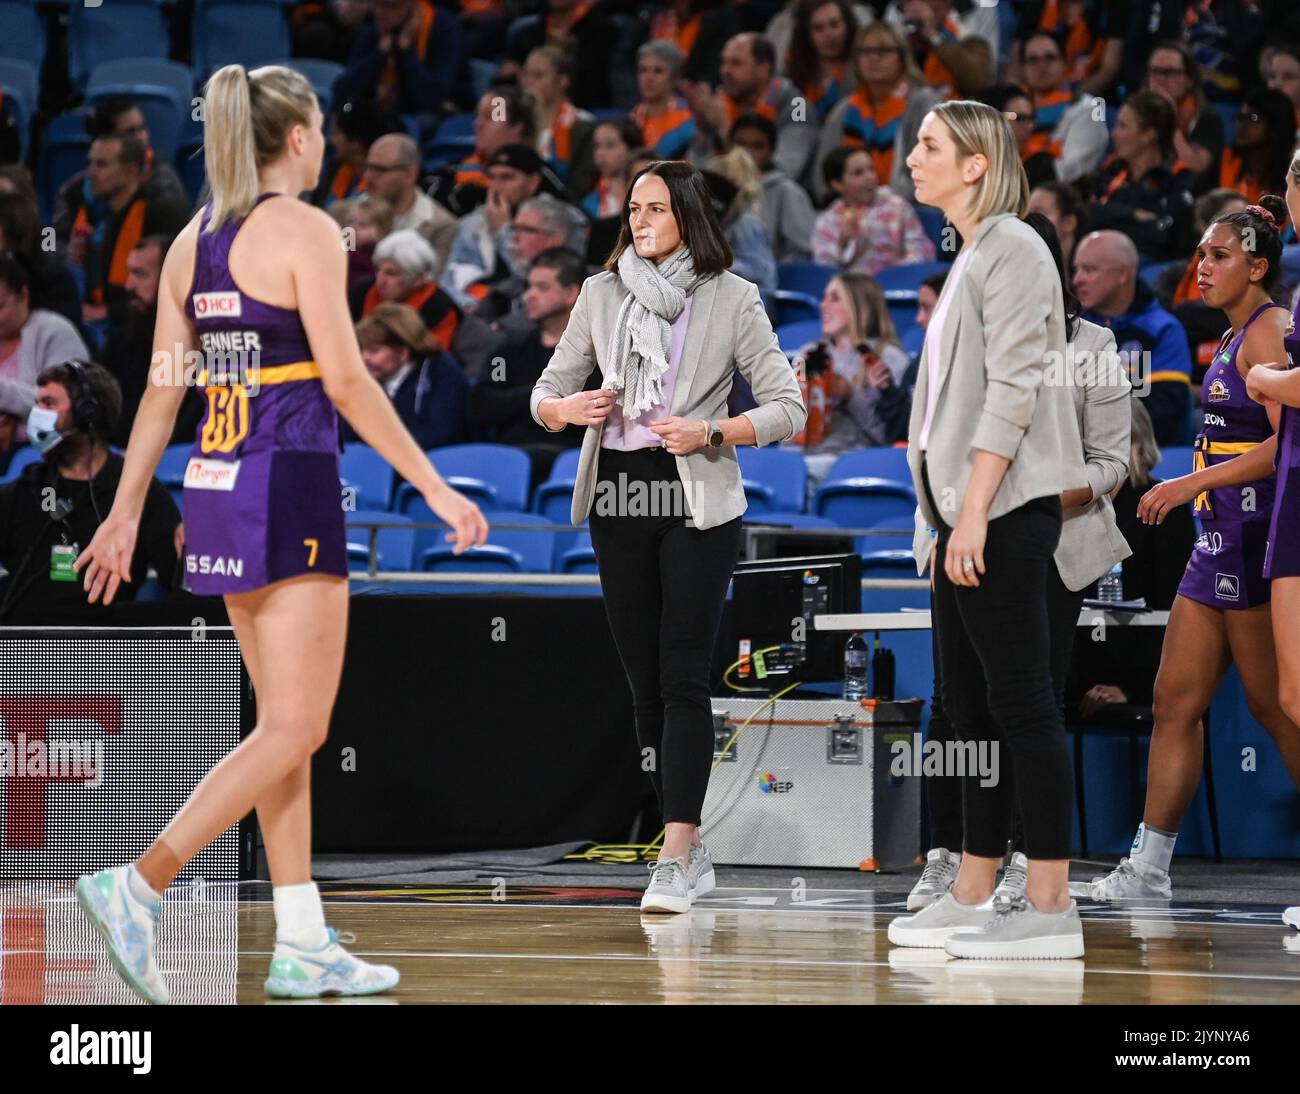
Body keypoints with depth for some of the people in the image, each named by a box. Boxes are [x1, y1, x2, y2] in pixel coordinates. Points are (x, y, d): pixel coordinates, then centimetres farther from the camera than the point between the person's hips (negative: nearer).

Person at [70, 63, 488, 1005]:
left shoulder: (194, 239, 11)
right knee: (295, 730, -5)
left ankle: (303, 946, 13)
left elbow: (162, 391, 12)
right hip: (289, 492, -8)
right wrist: (436, 488, -11)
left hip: (218, 490, 8)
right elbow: (345, 380, -15)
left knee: (285, 725, 12)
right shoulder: (303, 229, -10)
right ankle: (138, 888, -15)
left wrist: (126, 513, 17)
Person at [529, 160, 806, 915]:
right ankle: (692, 852, 17)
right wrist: (569, 409, -9)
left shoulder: (731, 298, -1)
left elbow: (788, 407, -1)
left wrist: (710, 434, -16)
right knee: (645, 682, 6)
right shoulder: (602, 294, 10)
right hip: (619, 498, 4)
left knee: (683, 678, -12)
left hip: (698, 501, -4)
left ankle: (675, 860, -16)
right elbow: (546, 394, 14)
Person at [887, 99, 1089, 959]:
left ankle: (1051, 908, -10)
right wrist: (945, 517, 16)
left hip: (1006, 510, -10)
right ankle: (974, 899, 15)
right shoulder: (971, 257, 19)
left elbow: (1013, 388, -17)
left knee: (1022, 702, -10)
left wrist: (974, 513, -21)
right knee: (971, 707, 10)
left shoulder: (1013, 249, -9)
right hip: (967, 512, 10)